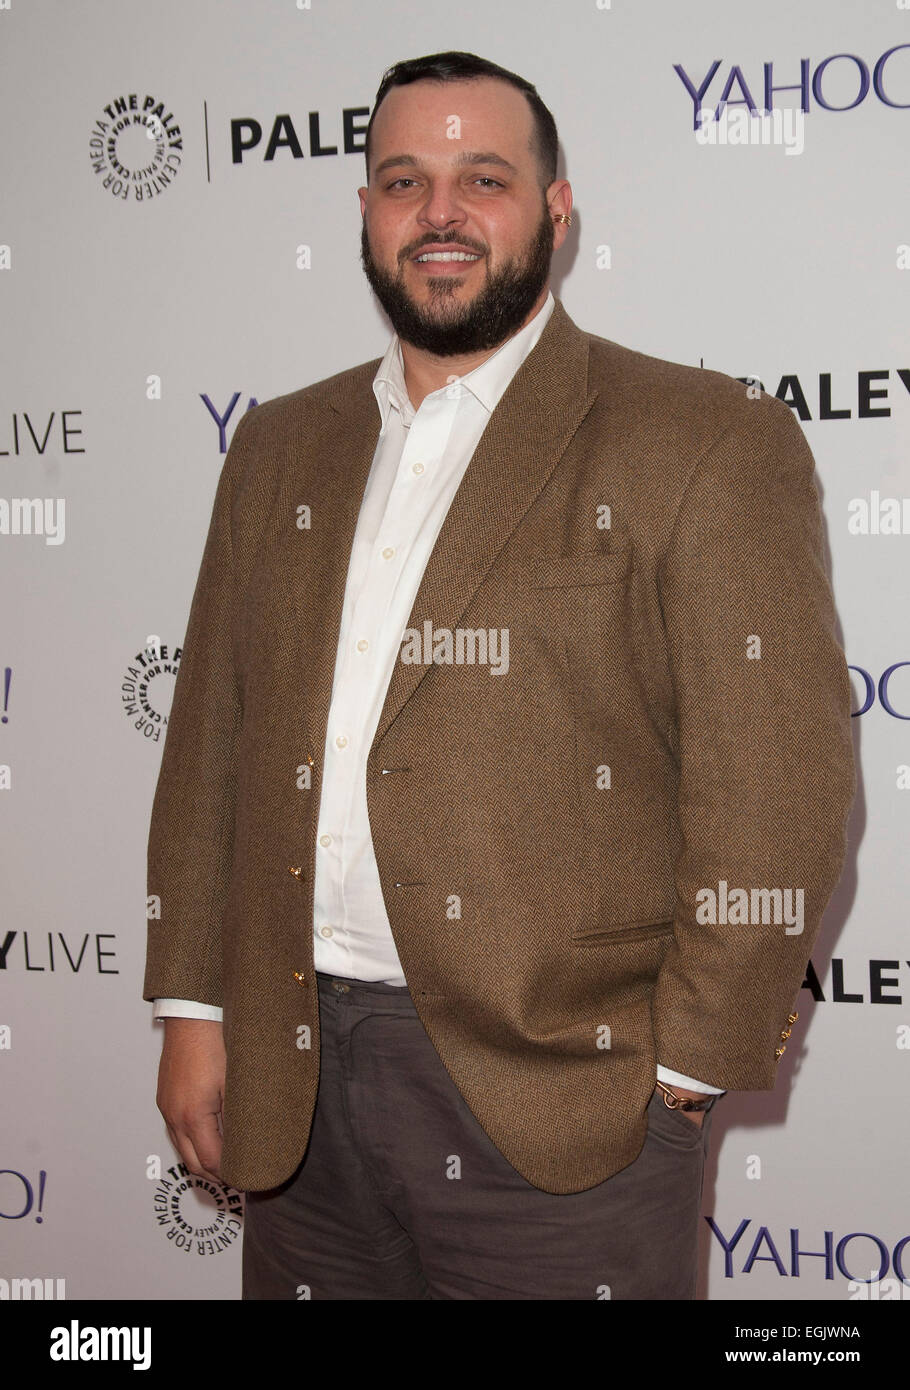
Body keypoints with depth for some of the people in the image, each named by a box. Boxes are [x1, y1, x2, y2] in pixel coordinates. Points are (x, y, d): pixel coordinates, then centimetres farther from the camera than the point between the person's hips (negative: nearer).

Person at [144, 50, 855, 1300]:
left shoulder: (706, 443, -6)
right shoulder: (280, 448, 12)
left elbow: (779, 792, -10)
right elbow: (210, 744, 13)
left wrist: (688, 1064, -9)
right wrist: (193, 1010, 9)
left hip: (554, 1107, -5)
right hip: (293, 1083, 5)